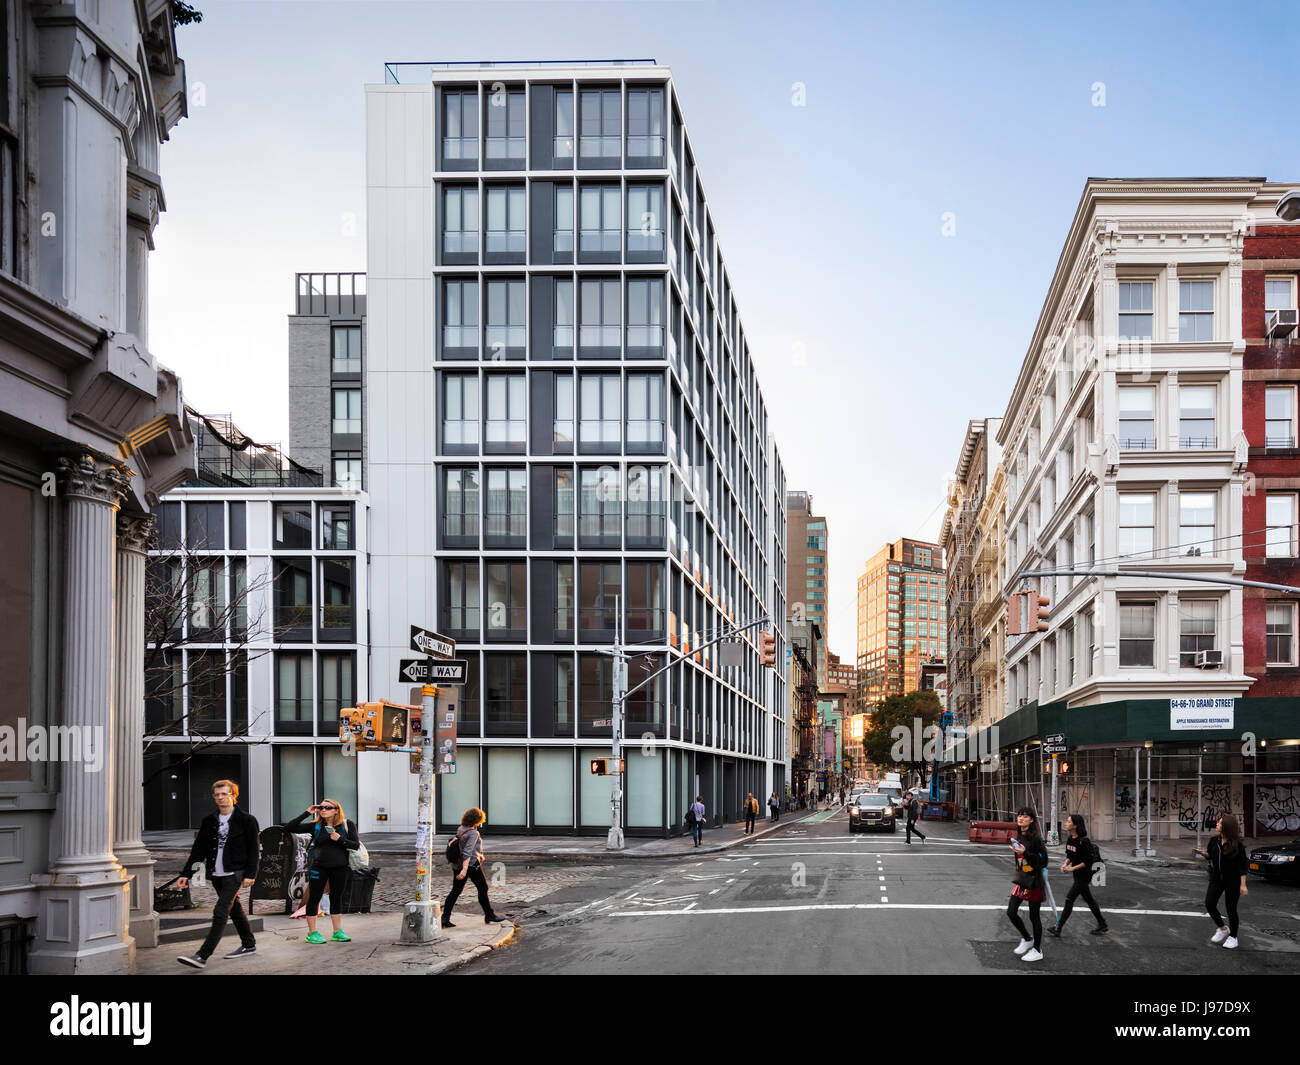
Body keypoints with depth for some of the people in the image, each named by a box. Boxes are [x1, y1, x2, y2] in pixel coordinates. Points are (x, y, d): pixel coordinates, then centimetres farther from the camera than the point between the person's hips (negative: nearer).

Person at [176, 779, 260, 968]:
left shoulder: (247, 820, -4)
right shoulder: (209, 821, 9)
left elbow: (254, 850, -4)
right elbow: (198, 849, 10)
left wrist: (250, 875, -11)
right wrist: (186, 873, 3)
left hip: (234, 874, -6)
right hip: (216, 874, 6)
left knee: (220, 913, -13)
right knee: (234, 909, 17)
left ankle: (203, 956, -20)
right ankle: (249, 945, 33)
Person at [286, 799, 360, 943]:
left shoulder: (347, 825, 1)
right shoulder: (315, 826, -1)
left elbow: (356, 845, -3)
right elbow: (289, 828, -6)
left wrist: (340, 839, -17)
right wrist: (306, 813, -10)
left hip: (339, 867, 2)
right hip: (318, 867, -2)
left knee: (336, 898, 11)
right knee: (314, 898, 1)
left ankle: (337, 932, 20)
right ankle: (312, 933, 8)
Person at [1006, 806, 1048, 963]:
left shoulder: (1036, 838, -15)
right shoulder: (1018, 837, 8)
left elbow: (1043, 861, -18)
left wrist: (1025, 853, -26)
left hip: (1034, 881, -7)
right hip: (1021, 880, 7)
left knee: (1034, 916, 3)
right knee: (1011, 912, 6)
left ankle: (1038, 950, 17)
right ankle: (1027, 940, 28)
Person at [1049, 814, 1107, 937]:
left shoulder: (1084, 841, -22)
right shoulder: (1070, 839, 4)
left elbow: (1088, 861, -19)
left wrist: (1073, 868, -21)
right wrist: (1065, 864, -3)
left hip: (1084, 875, -9)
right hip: (1077, 875, 9)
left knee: (1069, 899, -7)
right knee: (1088, 899, 17)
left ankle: (1058, 928, -3)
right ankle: (1103, 925, 29)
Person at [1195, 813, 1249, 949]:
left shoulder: (1236, 845, -14)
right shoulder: (1214, 841, 2)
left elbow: (1242, 866, -13)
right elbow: (1210, 856, 17)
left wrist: (1243, 885, -17)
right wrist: (1203, 853, -6)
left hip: (1232, 881, -5)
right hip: (1216, 879, 5)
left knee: (1231, 908, 3)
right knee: (1209, 904, -6)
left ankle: (1233, 937, 21)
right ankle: (1222, 929, 17)